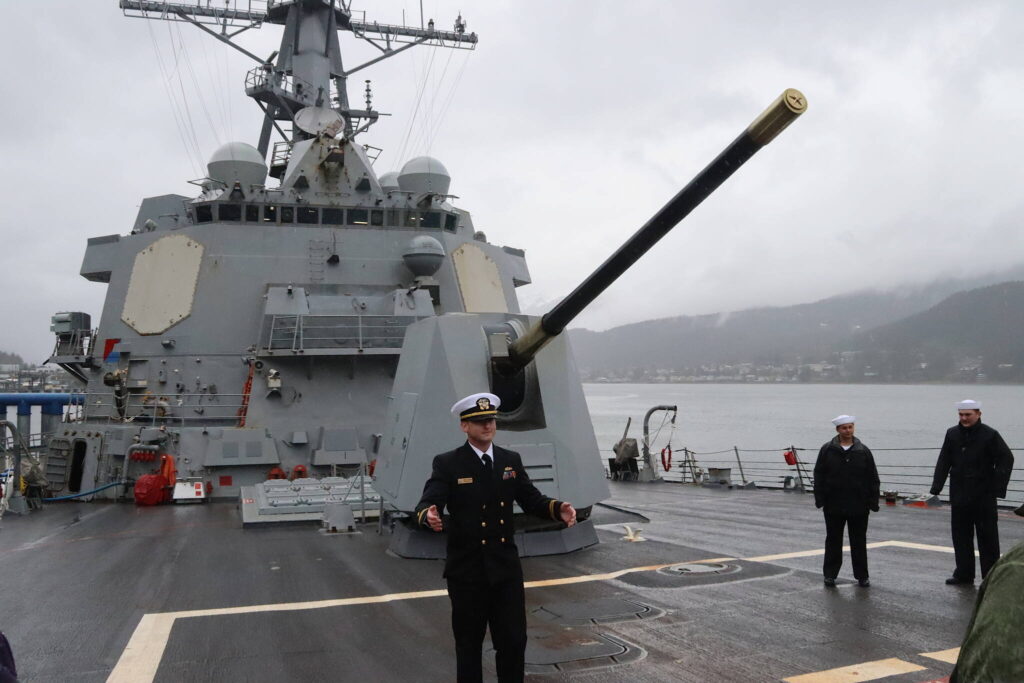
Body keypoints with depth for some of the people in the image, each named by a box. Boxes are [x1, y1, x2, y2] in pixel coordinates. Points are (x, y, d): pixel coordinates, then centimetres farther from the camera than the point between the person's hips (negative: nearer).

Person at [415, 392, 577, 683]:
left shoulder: (511, 460, 6)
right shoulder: (447, 464, -7)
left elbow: (532, 500, 3)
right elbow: (428, 502, -18)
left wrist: (558, 509, -18)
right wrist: (429, 515, -42)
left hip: (506, 568, 3)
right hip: (466, 571, -3)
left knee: (514, 640, 9)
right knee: (469, 644, 11)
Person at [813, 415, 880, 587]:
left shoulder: (863, 451, 1)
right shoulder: (827, 450, -1)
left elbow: (873, 478, 3)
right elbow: (819, 475, 1)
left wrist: (873, 501, -2)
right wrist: (820, 499, -5)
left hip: (859, 507, 0)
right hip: (834, 506, 0)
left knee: (859, 542, 9)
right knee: (833, 541, 9)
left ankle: (862, 575, 20)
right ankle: (830, 574, 19)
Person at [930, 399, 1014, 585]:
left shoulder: (990, 435, -7)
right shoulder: (952, 434, 5)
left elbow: (1006, 460, -5)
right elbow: (943, 463, 7)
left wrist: (997, 489, -12)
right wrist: (936, 488, 0)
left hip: (983, 496, -4)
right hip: (959, 496, 4)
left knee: (987, 538, 4)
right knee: (961, 536, 10)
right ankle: (963, 574, 19)